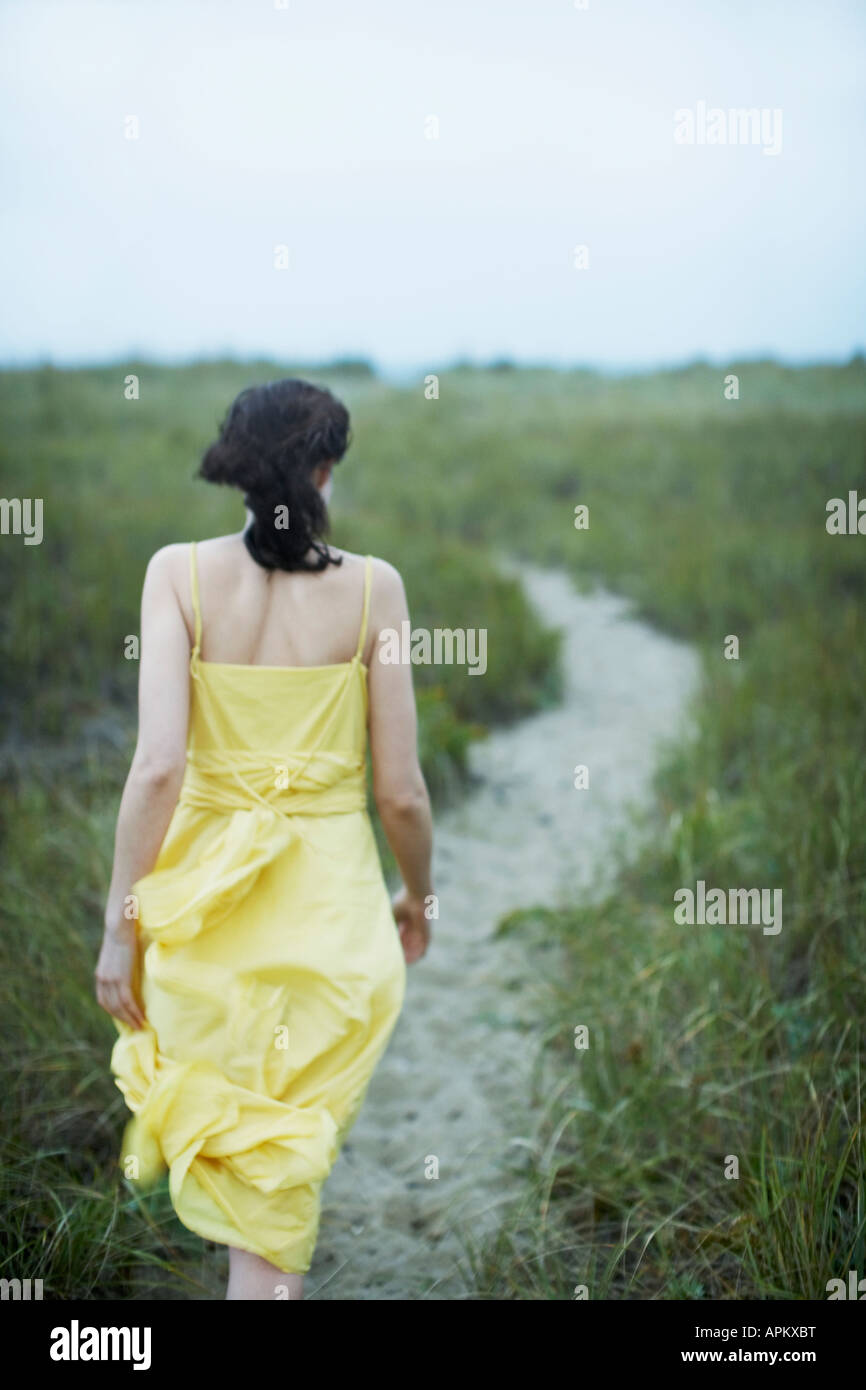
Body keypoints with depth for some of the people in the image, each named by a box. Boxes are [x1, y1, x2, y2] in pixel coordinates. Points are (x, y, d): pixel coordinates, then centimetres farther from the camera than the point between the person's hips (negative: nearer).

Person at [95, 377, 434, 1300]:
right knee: (278, 1179, 11)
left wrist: (121, 923, -7)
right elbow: (400, 792, -6)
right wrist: (419, 899, 13)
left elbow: (157, 763, -16)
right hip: (331, 902, -1)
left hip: (203, 896, 1)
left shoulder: (180, 572, -7)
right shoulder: (371, 585, -7)